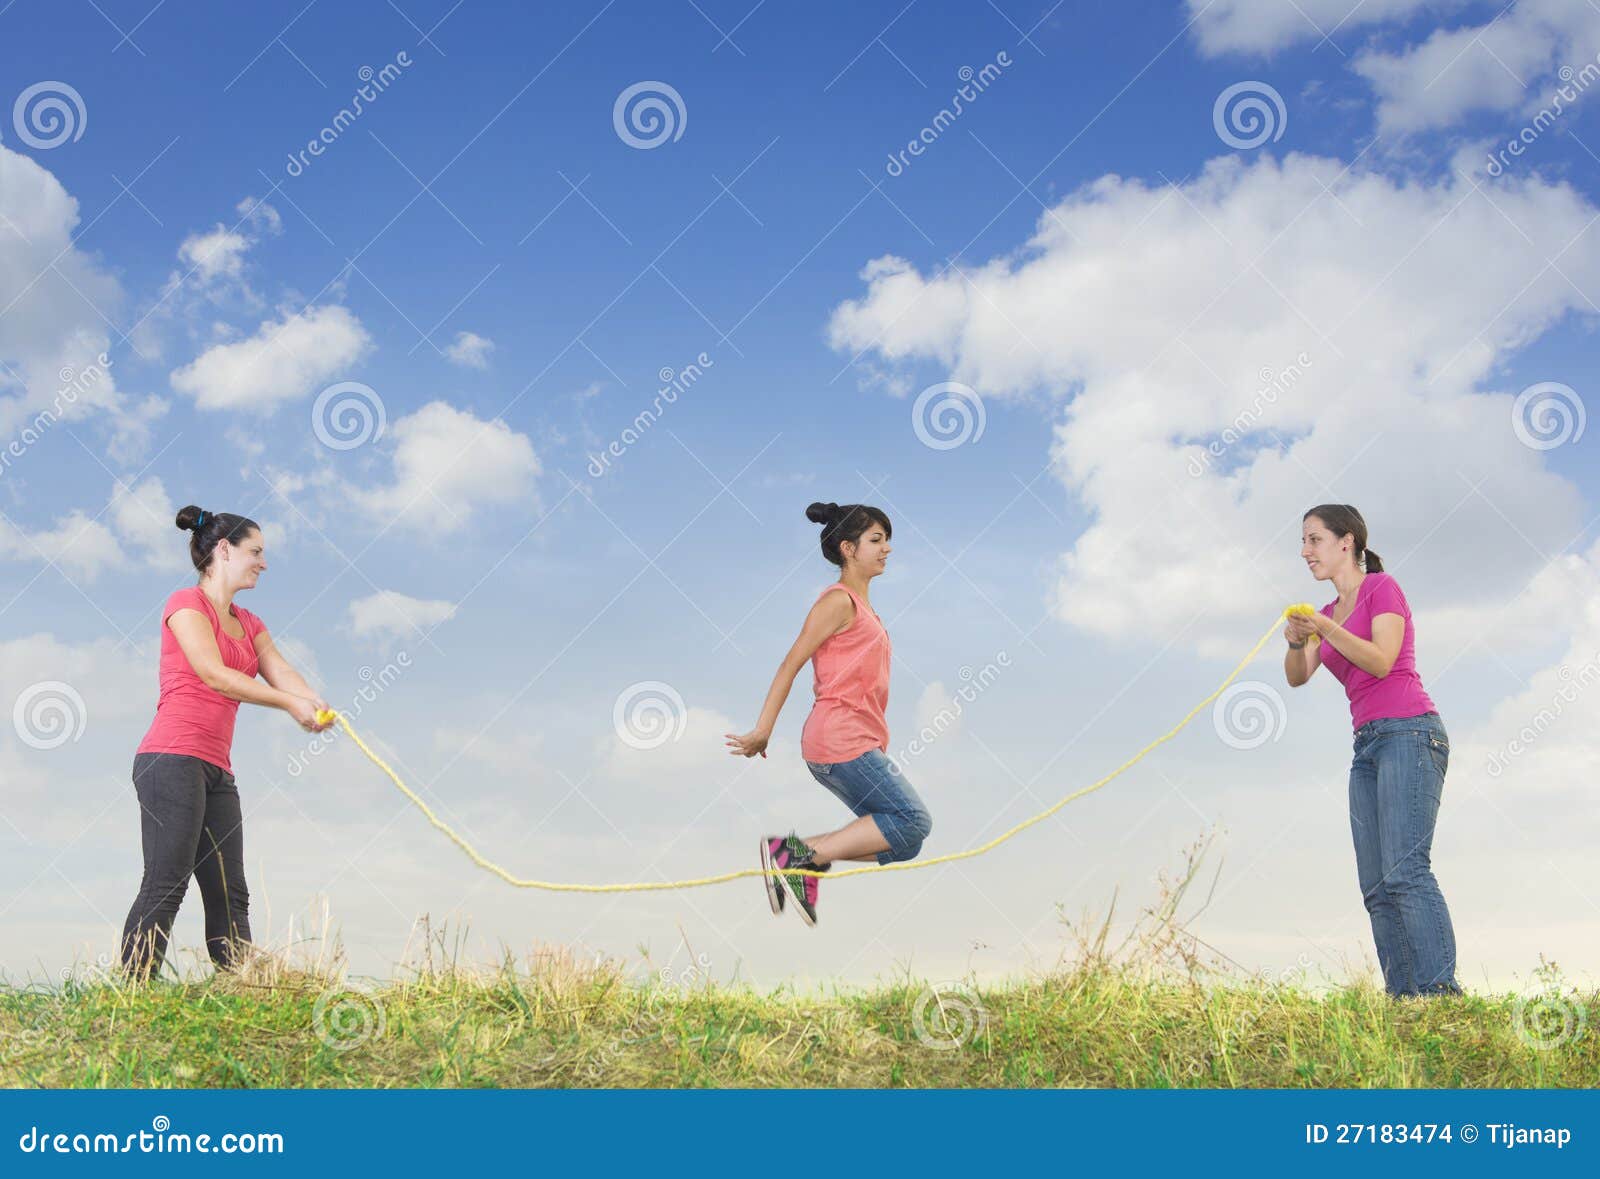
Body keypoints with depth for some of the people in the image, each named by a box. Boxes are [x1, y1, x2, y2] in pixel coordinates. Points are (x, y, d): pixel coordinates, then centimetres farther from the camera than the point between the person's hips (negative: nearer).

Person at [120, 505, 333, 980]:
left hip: (215, 771, 9)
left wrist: (313, 702, -16)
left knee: (230, 896, 3)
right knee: (166, 883, -16)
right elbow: (214, 674, -13)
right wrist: (289, 702, -15)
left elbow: (279, 670, 6)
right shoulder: (186, 603, 0)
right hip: (172, 758, -8)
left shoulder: (248, 624, 23)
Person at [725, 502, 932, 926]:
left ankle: (802, 860, 3)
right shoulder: (839, 601, -6)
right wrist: (762, 731, -14)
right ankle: (802, 854, -13)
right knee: (912, 822, -15)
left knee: (905, 842, 6)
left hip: (861, 743, 9)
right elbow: (791, 664, -11)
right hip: (840, 742, -9)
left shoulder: (862, 608, 21)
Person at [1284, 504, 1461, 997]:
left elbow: (1382, 661, -11)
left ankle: (1440, 991, -25)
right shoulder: (1329, 613, 22)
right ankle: (1403, 996, -7)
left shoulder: (1381, 587, 1)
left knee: (1405, 871, -20)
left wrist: (1326, 630, -21)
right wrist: (1297, 642, -10)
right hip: (1368, 744, 8)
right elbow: (1297, 677, 9)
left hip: (1409, 733, -8)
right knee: (1376, 886, -2)